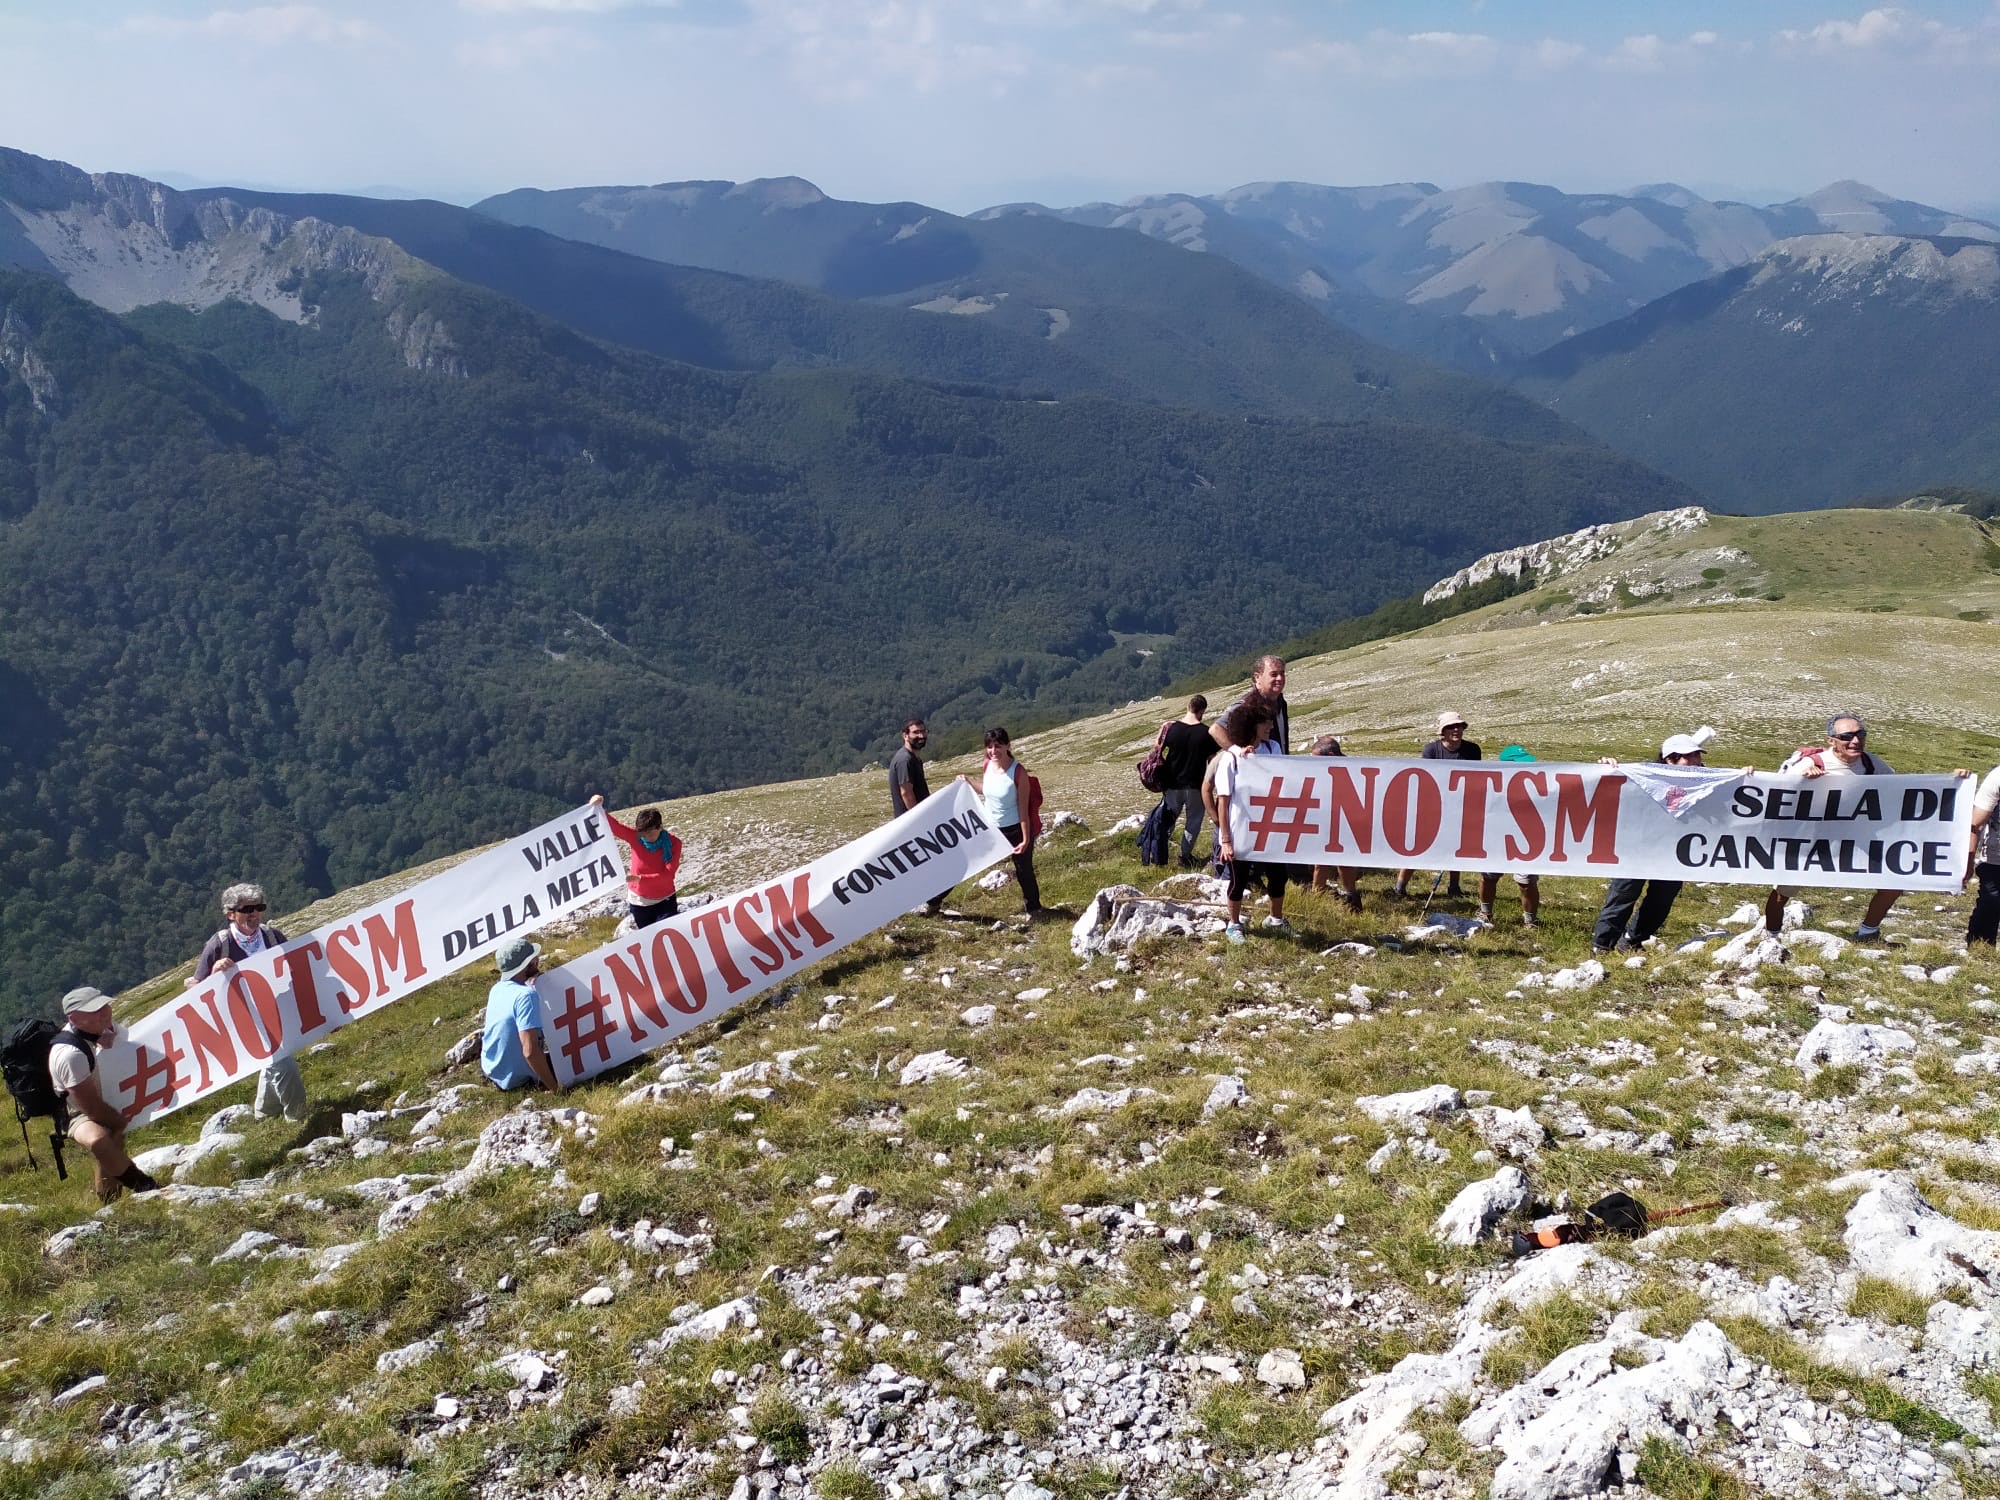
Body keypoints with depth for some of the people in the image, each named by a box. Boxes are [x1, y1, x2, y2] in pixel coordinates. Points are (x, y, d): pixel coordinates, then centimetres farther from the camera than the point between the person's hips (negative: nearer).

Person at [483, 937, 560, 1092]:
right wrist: (554, 1087, -29)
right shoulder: (526, 995, -29)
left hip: (490, 1069, 7)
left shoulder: (496, 990, -3)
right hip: (518, 1078, -7)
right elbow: (530, 1051, -35)